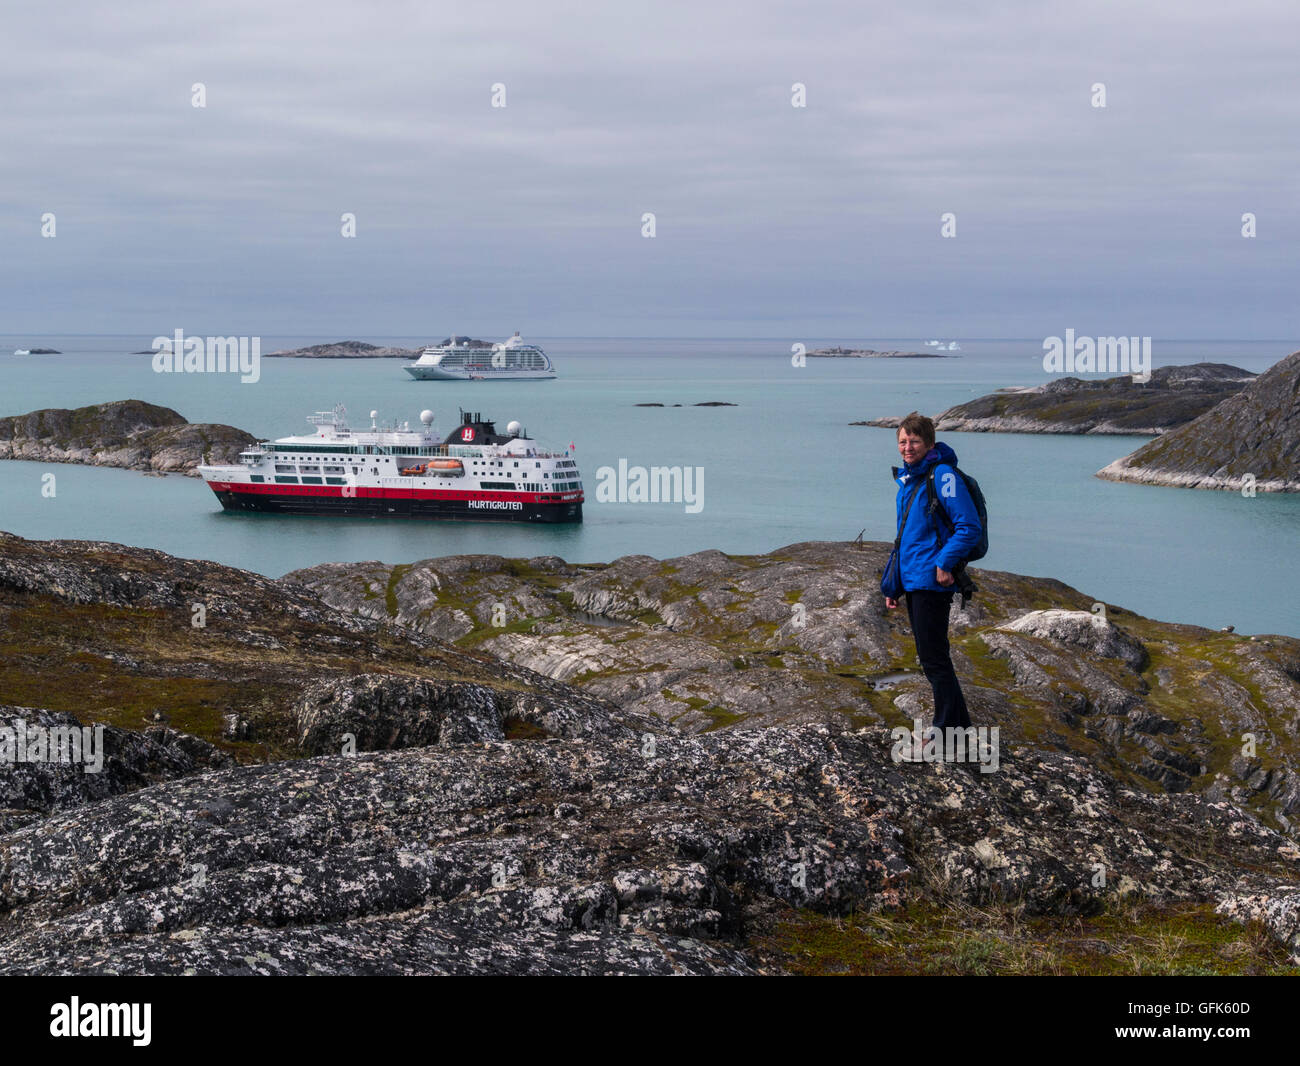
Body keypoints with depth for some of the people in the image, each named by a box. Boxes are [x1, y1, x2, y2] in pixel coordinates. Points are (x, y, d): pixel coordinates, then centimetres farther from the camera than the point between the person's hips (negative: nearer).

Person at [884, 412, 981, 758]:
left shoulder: (942, 475, -13)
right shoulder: (906, 479, 15)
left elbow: (969, 527, -18)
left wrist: (944, 564, -20)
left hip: (932, 582, -10)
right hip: (912, 582, 10)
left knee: (934, 659, -6)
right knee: (930, 658, 15)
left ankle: (945, 733, 2)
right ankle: (959, 724, 24)